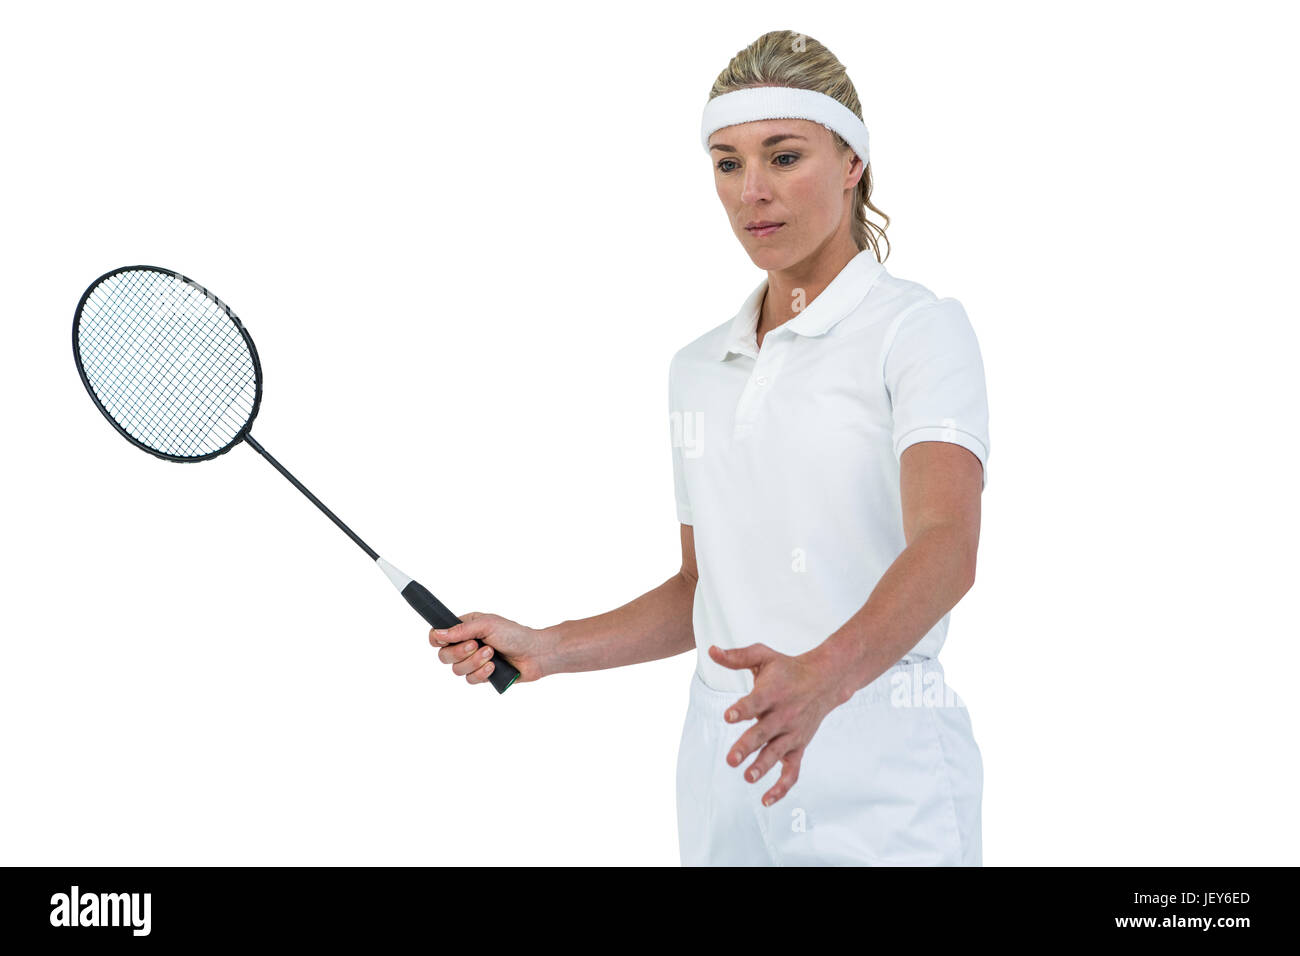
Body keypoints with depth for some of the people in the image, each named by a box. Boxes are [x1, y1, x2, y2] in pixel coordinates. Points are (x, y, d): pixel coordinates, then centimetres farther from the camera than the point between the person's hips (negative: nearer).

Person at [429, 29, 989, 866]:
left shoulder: (921, 329, -7)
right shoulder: (696, 370, 12)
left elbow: (946, 546, -24)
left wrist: (821, 676, -40)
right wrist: (549, 649, 9)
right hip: (725, 772, 5)